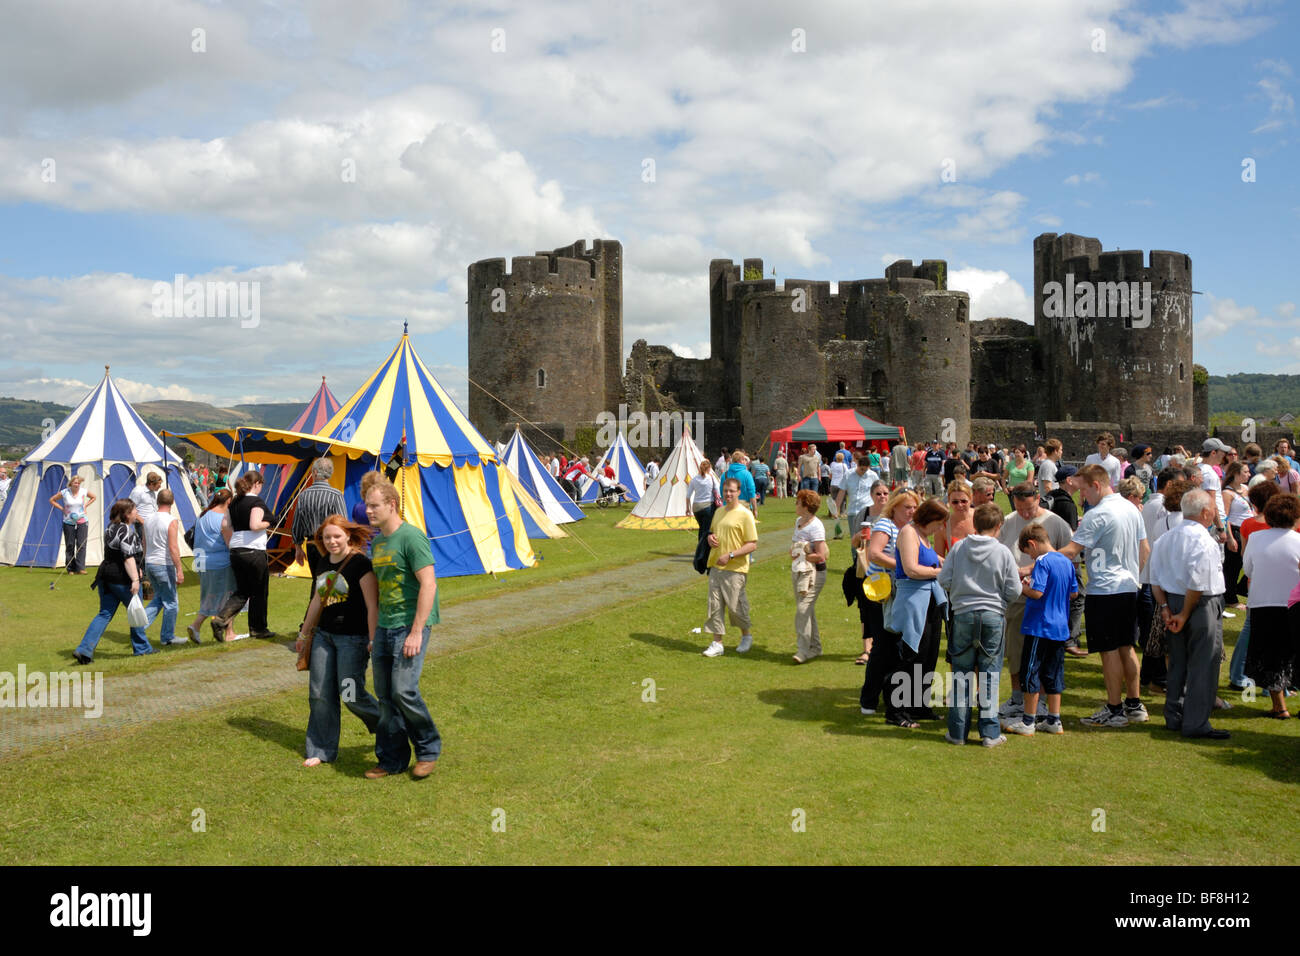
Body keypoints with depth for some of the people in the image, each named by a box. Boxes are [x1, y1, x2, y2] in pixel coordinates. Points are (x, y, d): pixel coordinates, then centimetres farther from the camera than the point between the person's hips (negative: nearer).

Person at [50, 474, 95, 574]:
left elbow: (93, 497, 19)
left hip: (81, 522, 1)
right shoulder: (64, 493, -5)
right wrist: (62, 508, -2)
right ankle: (71, 569, 9)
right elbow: (52, 500, 7)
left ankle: (80, 568, -11)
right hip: (69, 523, -1)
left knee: (81, 545, -8)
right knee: (69, 546, 2)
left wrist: (85, 506, 6)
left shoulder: (84, 491, -1)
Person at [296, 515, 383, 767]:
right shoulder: (322, 563, 9)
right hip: (323, 635, 7)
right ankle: (321, 750, 17)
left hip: (353, 638, -7)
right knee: (320, 694, 6)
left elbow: (372, 605, -15)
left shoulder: (360, 563, -12)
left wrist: (373, 640, -19)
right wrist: (304, 634, 26)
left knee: (350, 695, -5)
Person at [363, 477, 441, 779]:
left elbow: (428, 584, -17)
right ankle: (392, 760, 19)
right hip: (384, 627, 8)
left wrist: (416, 632, -20)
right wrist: (374, 633, 19)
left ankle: (428, 750, 7)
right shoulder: (377, 542, 14)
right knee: (385, 696, 8)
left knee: (404, 690, -13)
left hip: (410, 626, -8)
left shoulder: (411, 536, -12)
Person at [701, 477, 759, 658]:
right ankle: (717, 643, 11)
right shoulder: (719, 512, 12)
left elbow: (752, 544, -12)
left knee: (735, 605, 1)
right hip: (716, 567, 6)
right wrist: (710, 538, 3)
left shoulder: (745, 514, -10)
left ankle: (746, 636, 25)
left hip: (735, 569, -6)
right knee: (714, 605, 4)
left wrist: (730, 555, -20)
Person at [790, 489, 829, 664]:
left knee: (803, 609, -14)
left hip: (814, 572, -9)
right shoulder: (799, 521, 11)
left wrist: (800, 556, -14)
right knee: (807, 610, 14)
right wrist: (793, 552, 4)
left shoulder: (815, 527, -18)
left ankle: (803, 650, -12)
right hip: (799, 571, 9)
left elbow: (820, 555, -22)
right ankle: (815, 647, 23)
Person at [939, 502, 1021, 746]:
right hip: (993, 616, -1)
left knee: (961, 672, 9)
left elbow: (944, 581, -2)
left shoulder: (958, 548, -3)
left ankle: (958, 731, 13)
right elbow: (1013, 591, -4)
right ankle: (989, 732, 8)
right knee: (989, 673, 6)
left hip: (963, 614, 1)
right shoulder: (1003, 552, -7)